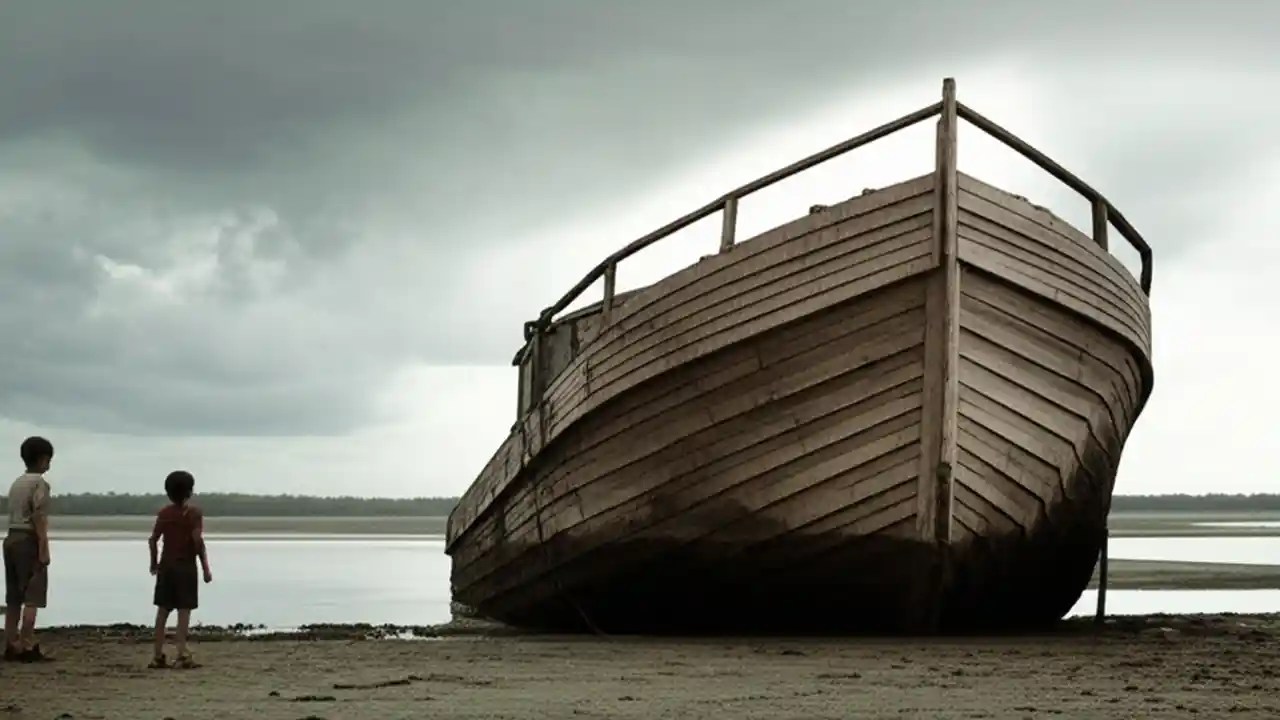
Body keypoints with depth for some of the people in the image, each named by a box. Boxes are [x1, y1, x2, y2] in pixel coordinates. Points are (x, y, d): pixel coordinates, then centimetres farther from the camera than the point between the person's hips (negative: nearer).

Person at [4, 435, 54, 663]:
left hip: (11, 538, 9)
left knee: (13, 597, 10)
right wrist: (44, 550, -17)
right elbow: (39, 518, -16)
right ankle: (27, 647, -11)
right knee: (32, 598, -7)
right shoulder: (39, 483, -9)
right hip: (29, 541, -9)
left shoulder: (17, 482, 17)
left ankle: (11, 645, 12)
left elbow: (15, 514, 15)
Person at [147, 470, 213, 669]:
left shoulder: (164, 513, 5)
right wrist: (206, 568, -10)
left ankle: (158, 655, 8)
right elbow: (198, 542, -15)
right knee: (184, 609, -4)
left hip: (166, 565, 4)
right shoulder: (194, 513, -8)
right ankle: (182, 654, -10)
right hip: (186, 566, -4)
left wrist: (154, 562, 19)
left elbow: (153, 539, 4)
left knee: (163, 610, 8)